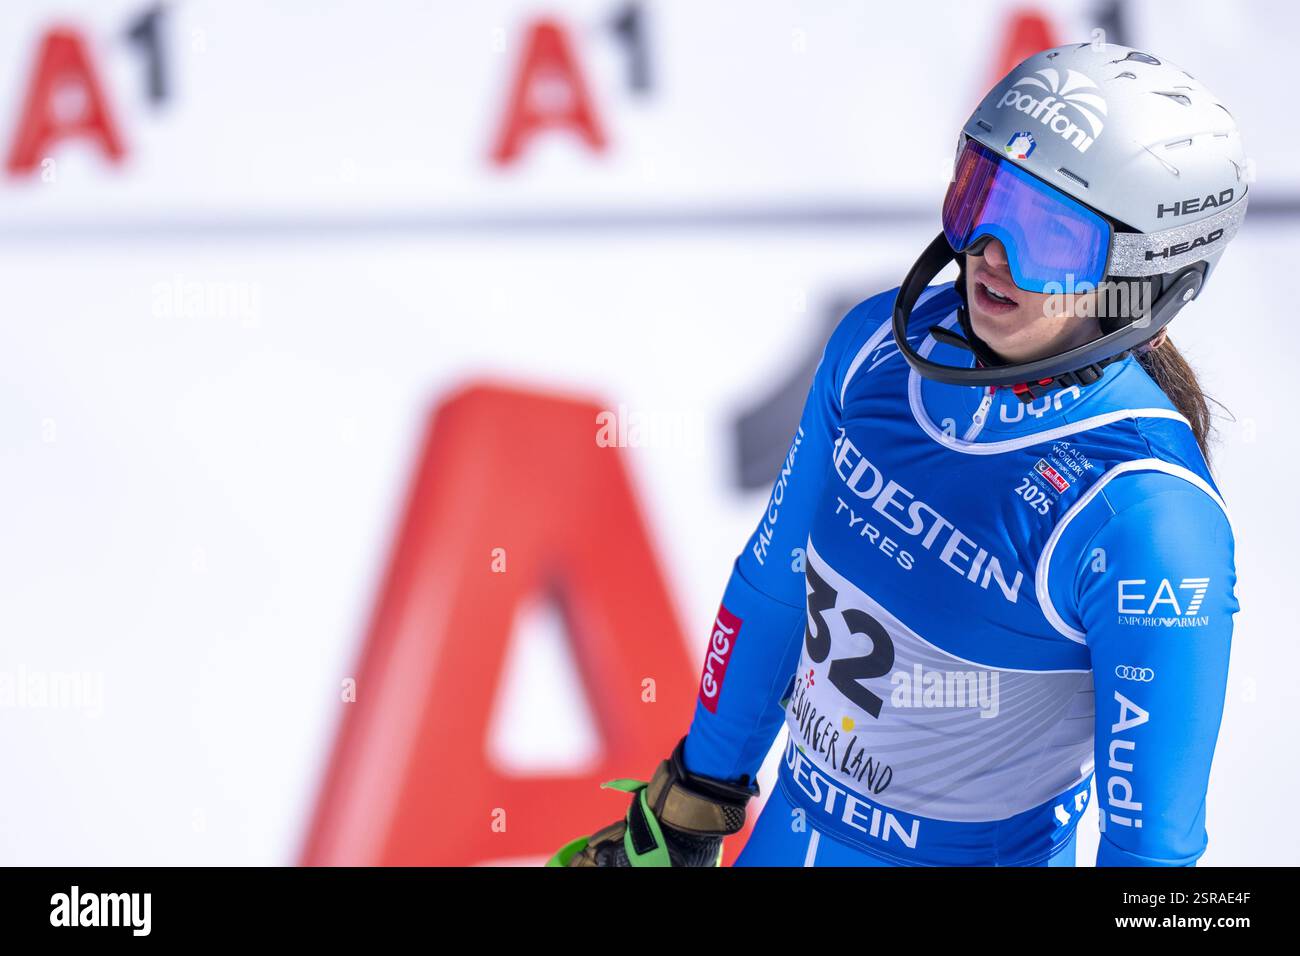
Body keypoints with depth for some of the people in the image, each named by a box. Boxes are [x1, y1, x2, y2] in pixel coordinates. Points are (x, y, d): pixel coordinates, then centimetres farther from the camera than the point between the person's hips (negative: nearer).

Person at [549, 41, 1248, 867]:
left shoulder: (1150, 519, -29)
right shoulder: (882, 346, -10)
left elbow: (1151, 833, -22)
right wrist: (687, 812, 14)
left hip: (979, 852, -6)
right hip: (794, 830, 6)